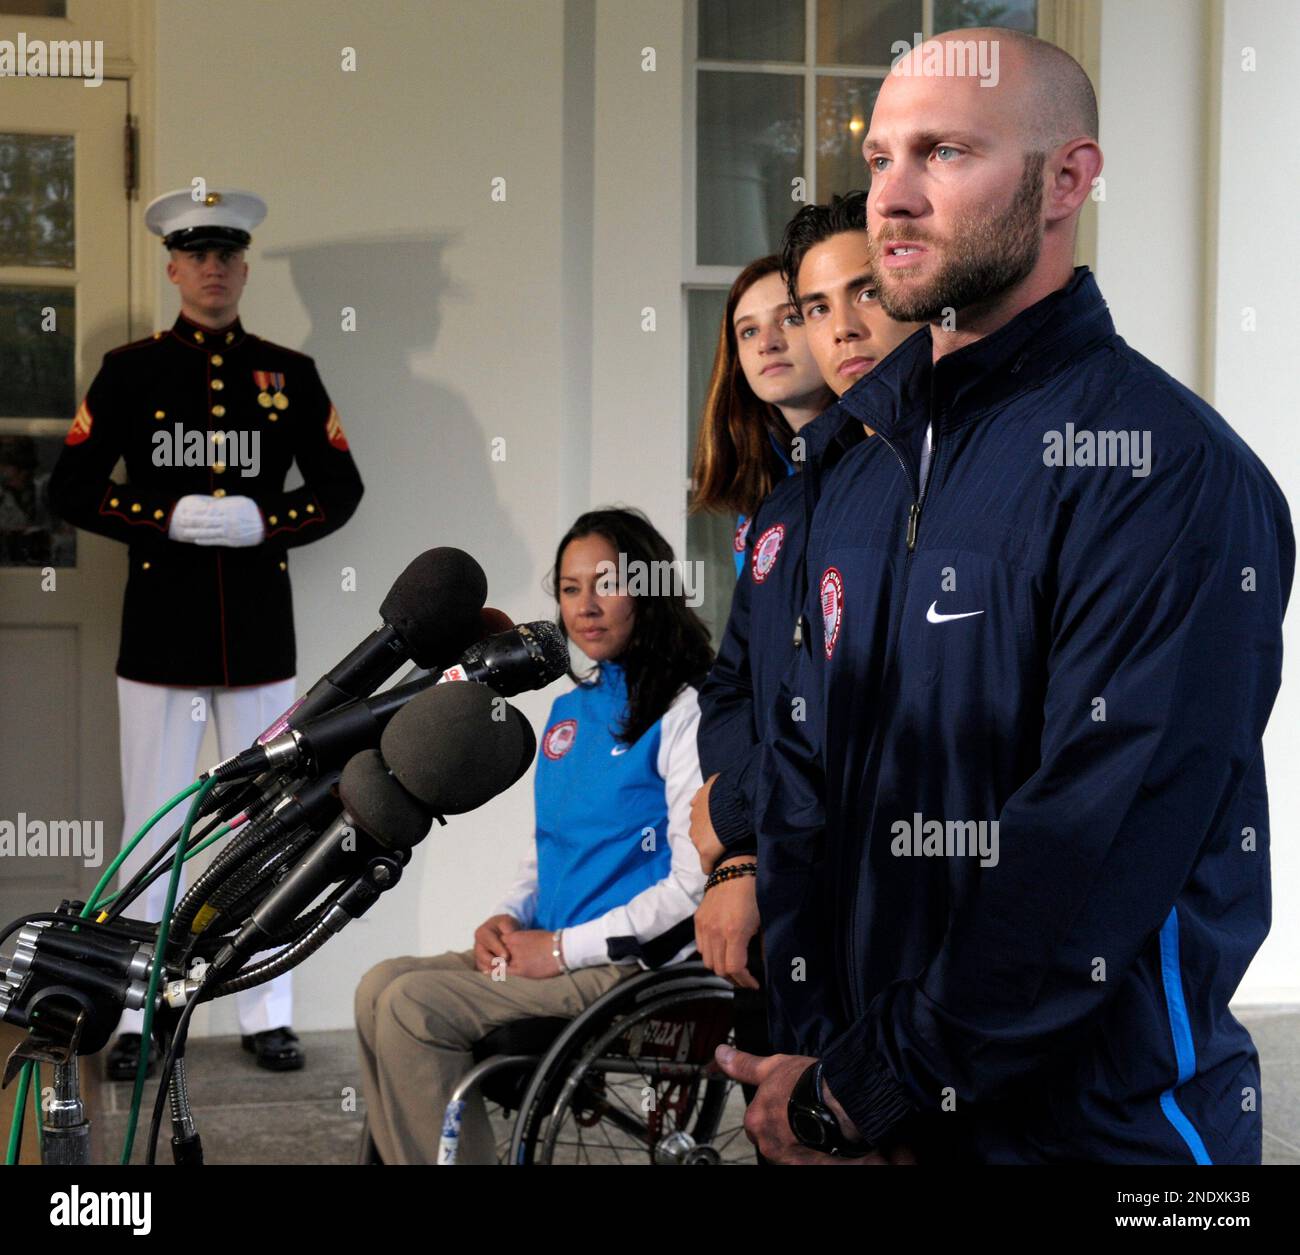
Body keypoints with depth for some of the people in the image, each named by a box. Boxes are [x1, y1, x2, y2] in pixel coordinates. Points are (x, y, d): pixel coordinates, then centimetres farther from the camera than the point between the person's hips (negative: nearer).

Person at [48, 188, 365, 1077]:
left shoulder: (289, 374, 8)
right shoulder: (131, 370, 4)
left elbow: (340, 490, 8)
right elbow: (73, 489, 1)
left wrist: (260, 523, -9)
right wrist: (174, 519, -13)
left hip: (261, 629, 2)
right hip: (162, 629, -1)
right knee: (152, 828, 2)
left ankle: (269, 1016, 16)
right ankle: (138, 1021, 11)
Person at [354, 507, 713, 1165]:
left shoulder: (685, 710, -9)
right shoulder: (570, 709, 18)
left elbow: (693, 882, -15)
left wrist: (563, 948, -15)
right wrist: (507, 918, 4)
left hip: (634, 960, -8)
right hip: (548, 947, 8)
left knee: (417, 1006, -21)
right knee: (381, 986, -11)